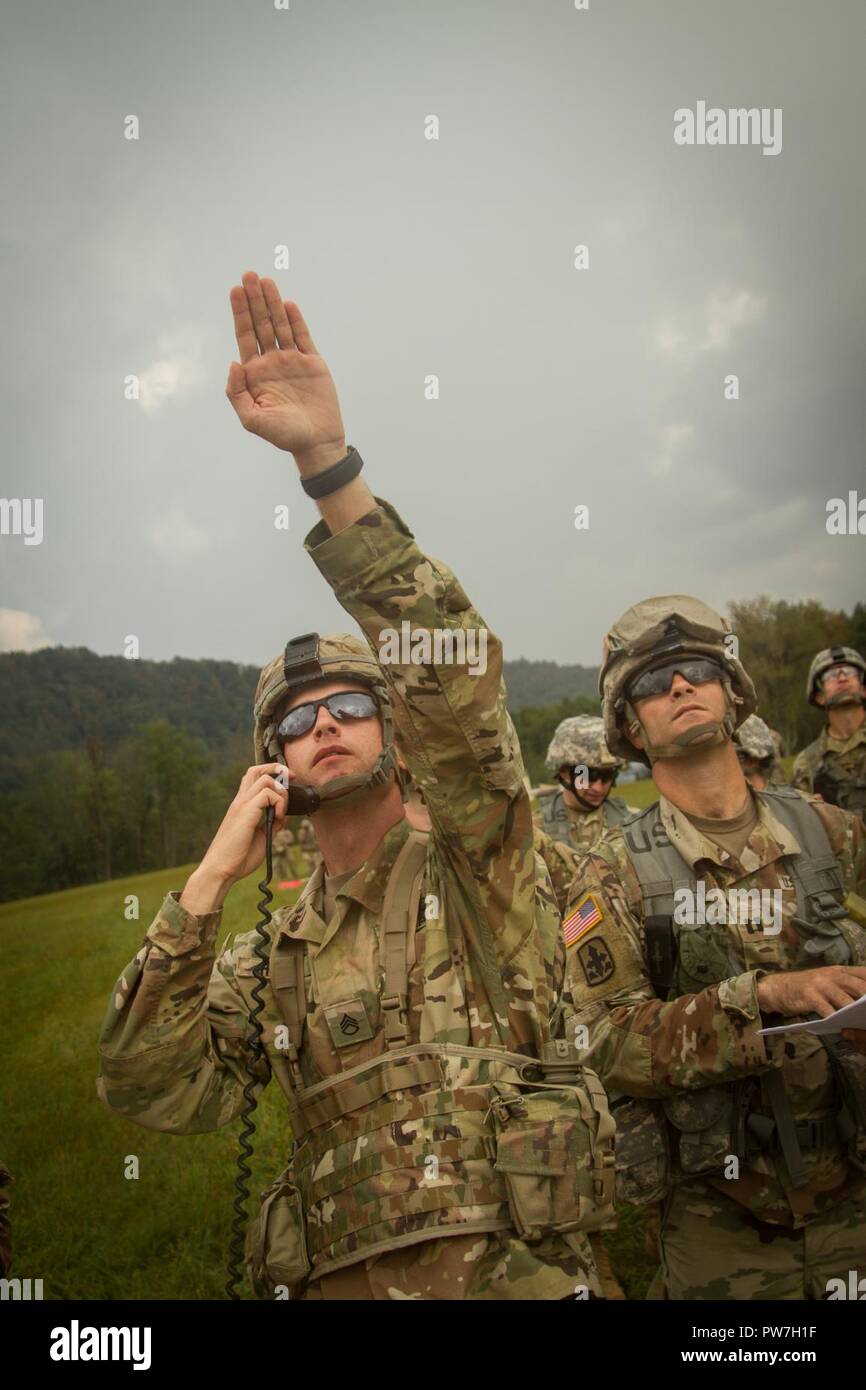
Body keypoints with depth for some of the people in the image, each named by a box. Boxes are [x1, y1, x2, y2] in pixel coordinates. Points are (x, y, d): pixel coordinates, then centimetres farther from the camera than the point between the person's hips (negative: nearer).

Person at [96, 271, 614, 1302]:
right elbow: (154, 1093, -1)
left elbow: (454, 672, -16)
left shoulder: (474, 867, -1)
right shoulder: (270, 959, 11)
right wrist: (207, 885, -9)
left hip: (512, 1271, -3)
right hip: (331, 1278, 4)